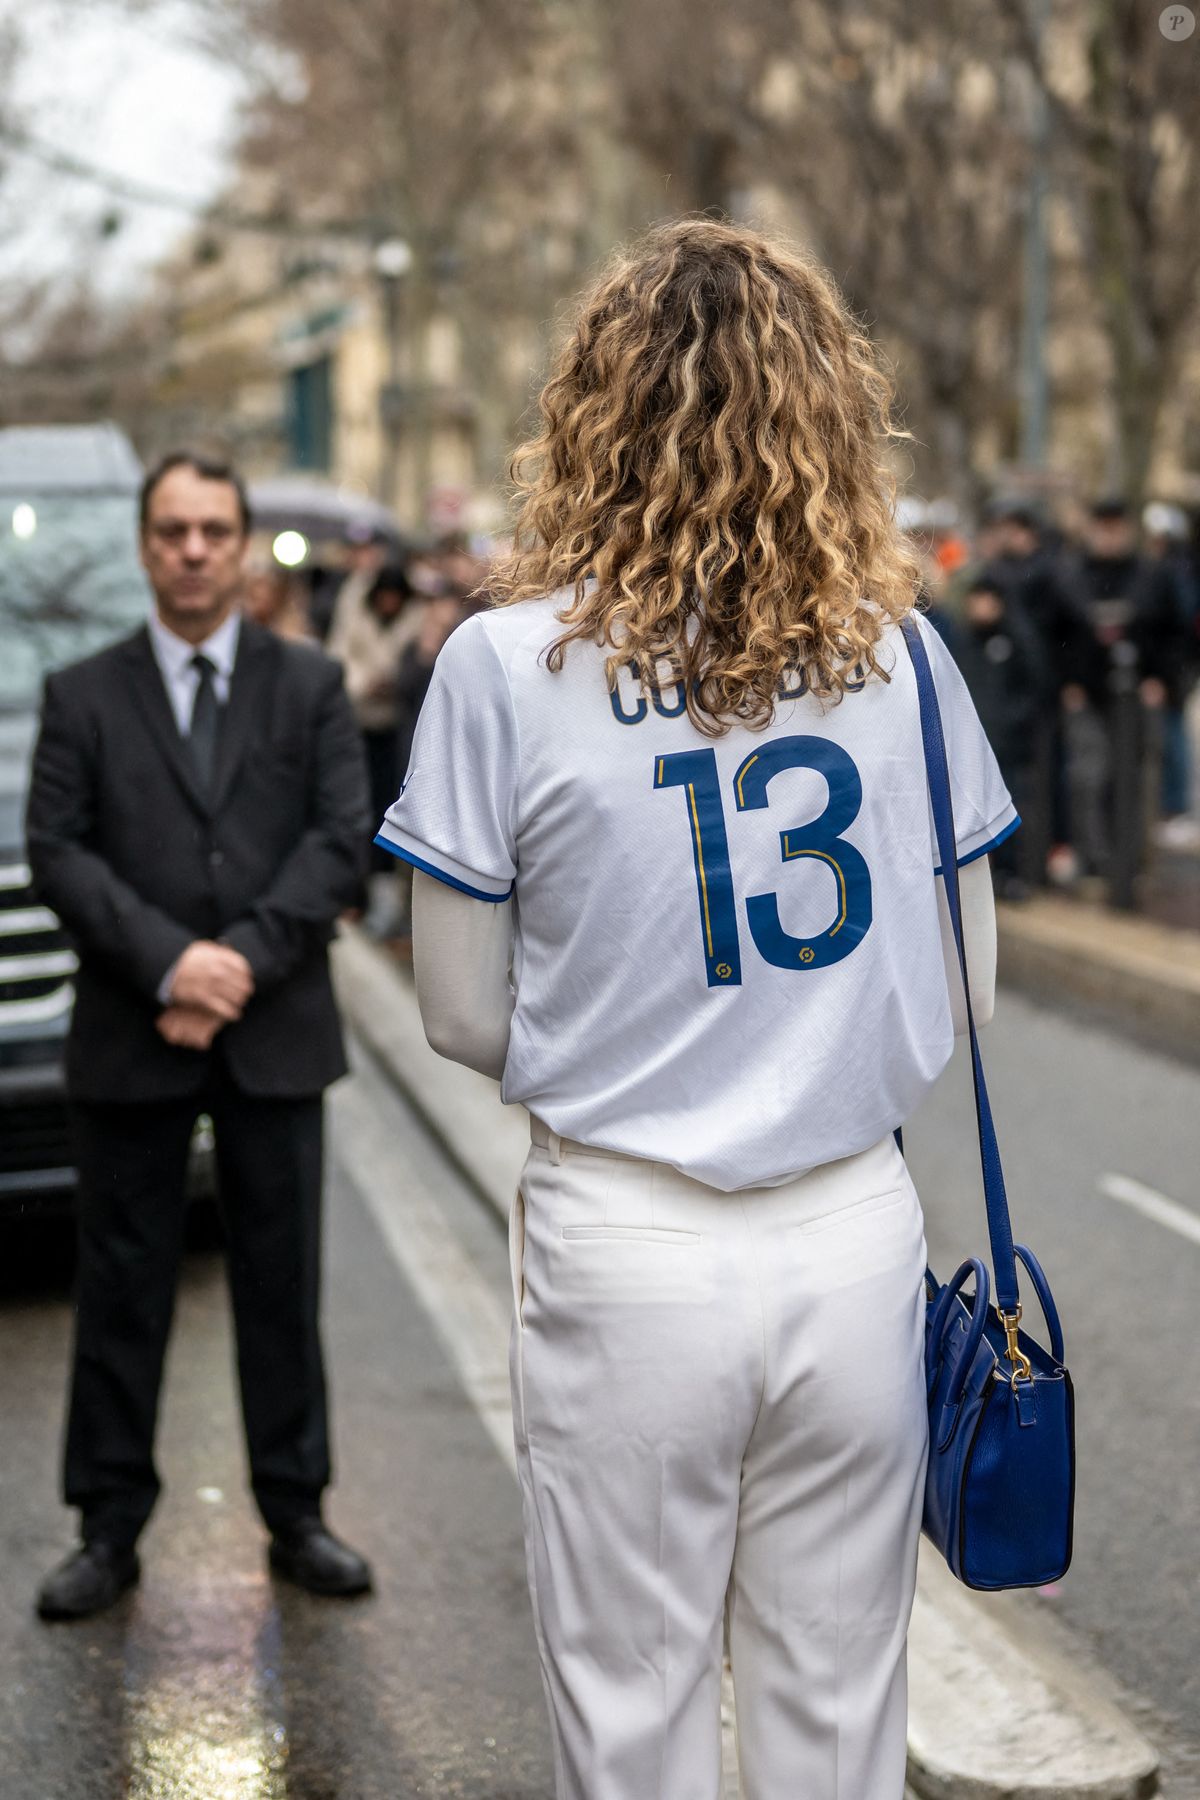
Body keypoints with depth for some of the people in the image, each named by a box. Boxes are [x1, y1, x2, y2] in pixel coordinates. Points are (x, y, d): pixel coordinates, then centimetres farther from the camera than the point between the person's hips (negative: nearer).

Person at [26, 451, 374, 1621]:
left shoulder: (310, 686, 8)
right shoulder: (83, 697, 6)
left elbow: (339, 838, -2)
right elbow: (55, 851, -3)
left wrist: (244, 959, -14)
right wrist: (167, 961, -16)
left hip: (276, 1034, 1)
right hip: (129, 1041, 0)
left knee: (282, 1284, 8)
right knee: (121, 1291, 5)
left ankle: (296, 1516, 18)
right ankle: (109, 1529, 14)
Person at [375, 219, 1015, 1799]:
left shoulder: (509, 664, -9)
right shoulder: (901, 654, -2)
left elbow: (467, 1019, -4)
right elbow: (963, 991, 4)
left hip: (625, 1247, -2)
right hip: (854, 1237, 2)